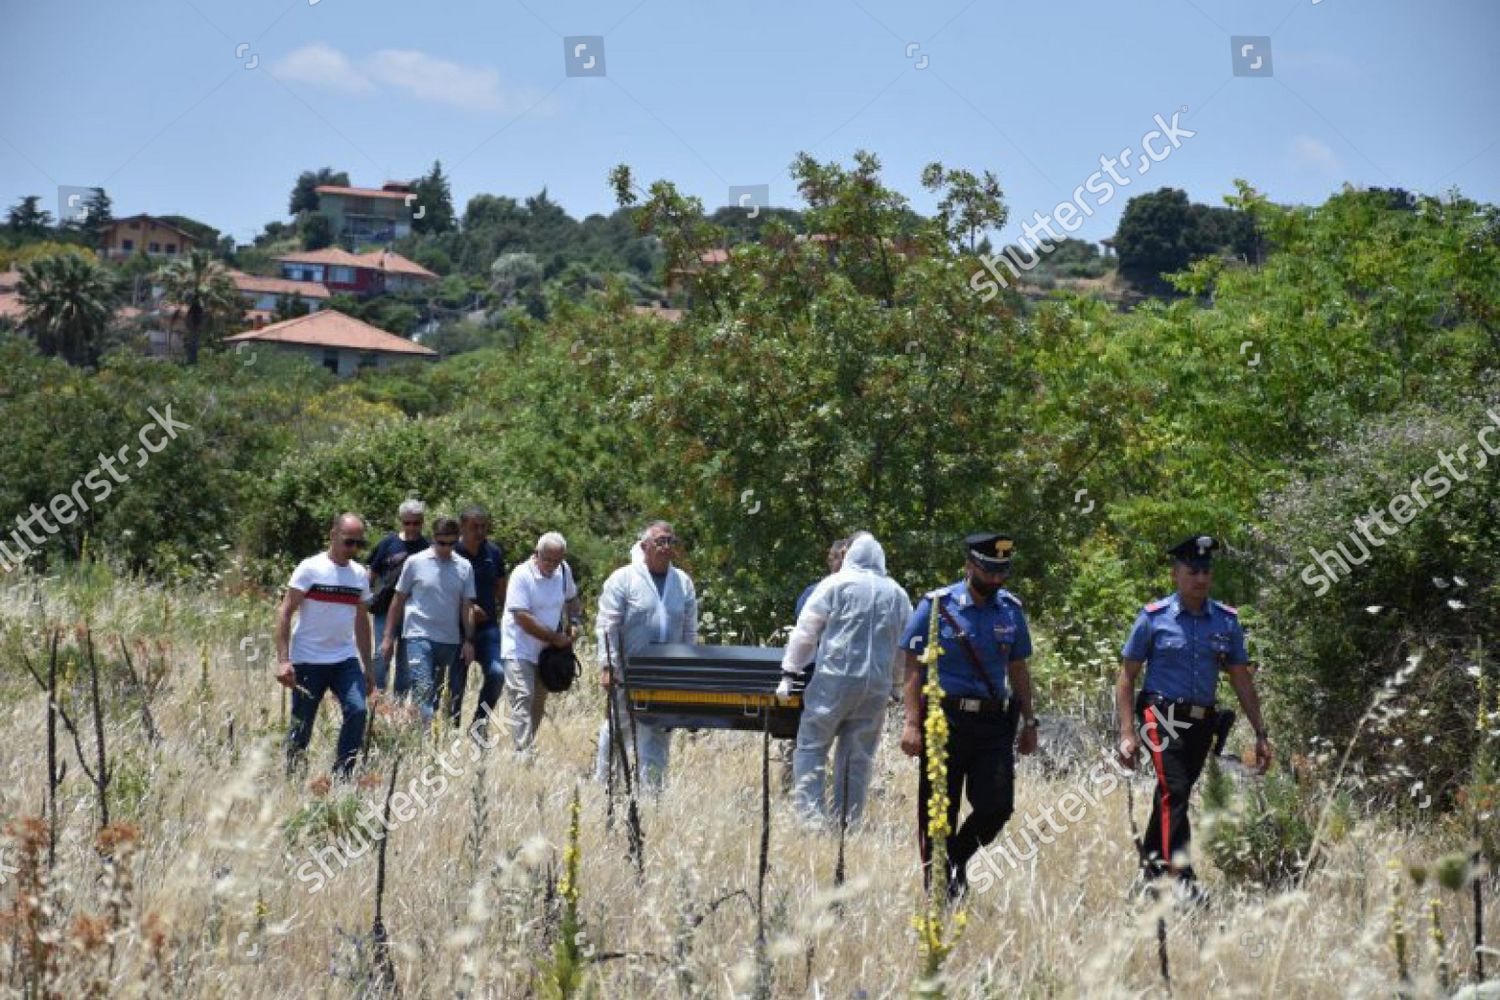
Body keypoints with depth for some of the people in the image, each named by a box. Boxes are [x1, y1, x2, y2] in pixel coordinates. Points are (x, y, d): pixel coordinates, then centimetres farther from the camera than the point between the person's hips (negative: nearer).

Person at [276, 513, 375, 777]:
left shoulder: (359, 574, 10)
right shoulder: (311, 569, -6)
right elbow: (285, 612, -8)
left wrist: (367, 667, 17)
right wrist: (283, 660, -17)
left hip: (346, 661, 4)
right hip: (308, 662, -4)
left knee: (357, 711, -16)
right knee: (302, 726, 1)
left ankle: (341, 776, -8)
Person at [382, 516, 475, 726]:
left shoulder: (464, 567, 6)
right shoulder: (415, 562, -1)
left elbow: (467, 606, 9)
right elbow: (398, 600, 4)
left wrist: (469, 641, 2)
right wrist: (388, 636, 2)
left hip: (450, 640, 4)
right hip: (419, 637, -4)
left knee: (438, 693, 9)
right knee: (422, 689, -15)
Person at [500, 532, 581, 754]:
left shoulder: (564, 571, 2)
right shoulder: (522, 575, -18)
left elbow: (571, 598, 23)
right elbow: (522, 618, -21)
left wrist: (573, 622, 3)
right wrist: (554, 638, -17)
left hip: (547, 650, 7)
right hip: (520, 651, -7)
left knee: (538, 703, 11)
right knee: (522, 700, -16)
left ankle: (528, 749, 22)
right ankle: (522, 755, -23)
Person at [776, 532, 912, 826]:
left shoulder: (836, 584, 1)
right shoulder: (898, 595, 14)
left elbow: (806, 631, -1)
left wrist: (789, 673, 3)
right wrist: (897, 689, 27)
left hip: (835, 680, -4)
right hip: (877, 688, 4)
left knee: (811, 747, 0)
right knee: (859, 756, 8)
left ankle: (810, 815, -11)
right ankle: (847, 819, 7)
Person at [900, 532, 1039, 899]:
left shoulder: (1011, 610, 10)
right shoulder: (936, 607, -3)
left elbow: (1019, 669, 18)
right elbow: (914, 666, -4)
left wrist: (1029, 721, 15)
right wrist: (912, 722, -12)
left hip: (995, 723, 3)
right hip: (945, 720, -3)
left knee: (997, 805, -5)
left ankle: (957, 859, 22)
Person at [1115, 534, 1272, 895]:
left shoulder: (1226, 621, 8)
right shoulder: (1154, 617, -2)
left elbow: (1242, 680, 13)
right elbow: (1126, 678, 0)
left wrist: (1261, 734, 8)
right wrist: (1127, 734, -8)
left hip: (1202, 723, 4)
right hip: (1162, 717, -4)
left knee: (1170, 798, 11)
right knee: (1174, 792, -19)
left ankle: (1150, 869, 24)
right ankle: (1182, 881, -26)